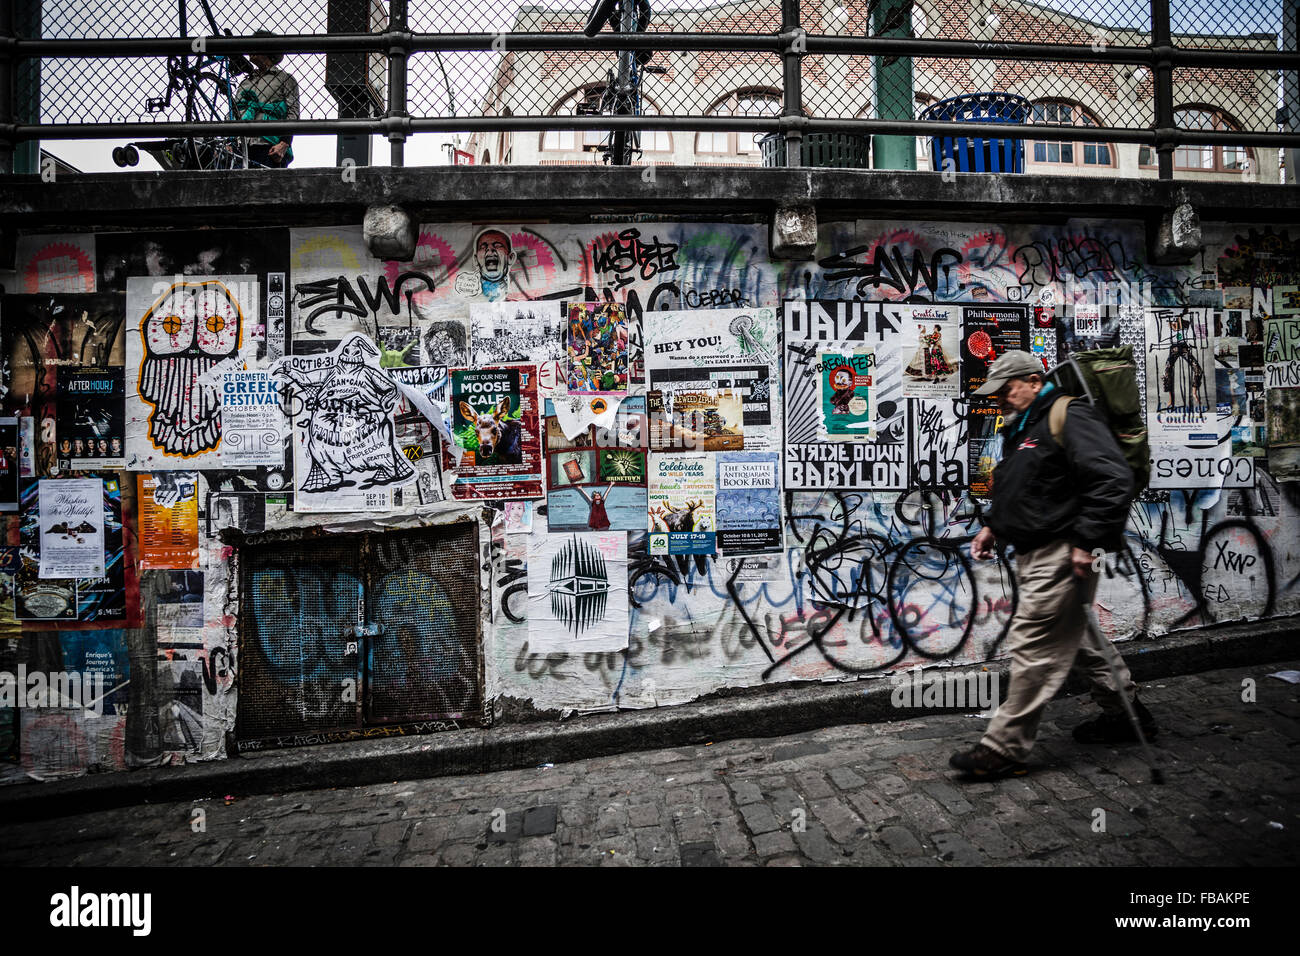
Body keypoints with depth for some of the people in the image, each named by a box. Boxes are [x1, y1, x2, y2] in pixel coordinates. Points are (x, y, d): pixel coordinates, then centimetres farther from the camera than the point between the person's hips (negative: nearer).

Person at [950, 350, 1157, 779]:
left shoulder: (1070, 417, -12)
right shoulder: (1021, 428, 19)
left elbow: (1113, 480, -22)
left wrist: (1087, 542, -24)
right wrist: (993, 526, 14)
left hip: (1060, 555, -11)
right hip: (1034, 554, 11)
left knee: (1033, 647, -7)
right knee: (1069, 638, 21)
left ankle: (1004, 748, 0)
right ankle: (1126, 712, 40)